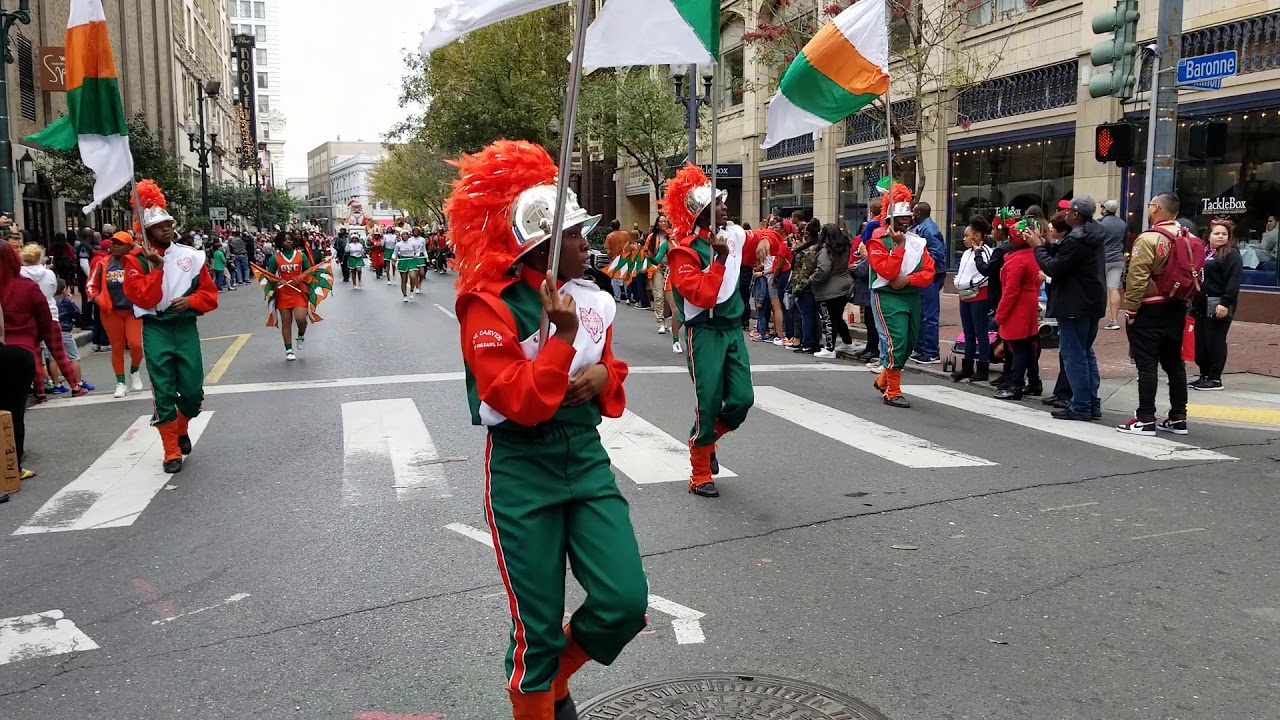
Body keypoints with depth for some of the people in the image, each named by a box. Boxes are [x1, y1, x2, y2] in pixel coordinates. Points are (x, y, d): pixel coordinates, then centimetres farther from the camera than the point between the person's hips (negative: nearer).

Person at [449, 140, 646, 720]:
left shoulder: (590, 299, 5)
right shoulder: (490, 306, -13)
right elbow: (518, 401, -21)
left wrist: (604, 375, -3)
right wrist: (562, 338, -23)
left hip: (587, 460, 6)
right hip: (522, 475, -5)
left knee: (625, 603, -1)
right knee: (538, 629, 2)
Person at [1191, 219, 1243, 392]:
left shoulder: (1232, 254, -5)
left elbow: (1234, 282, -14)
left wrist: (1225, 303, -22)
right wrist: (1193, 301, 15)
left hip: (1218, 305, -8)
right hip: (1202, 304, 8)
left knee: (1215, 342, -4)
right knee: (1200, 341, 10)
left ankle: (1215, 379, 2)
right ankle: (1204, 375, 19)